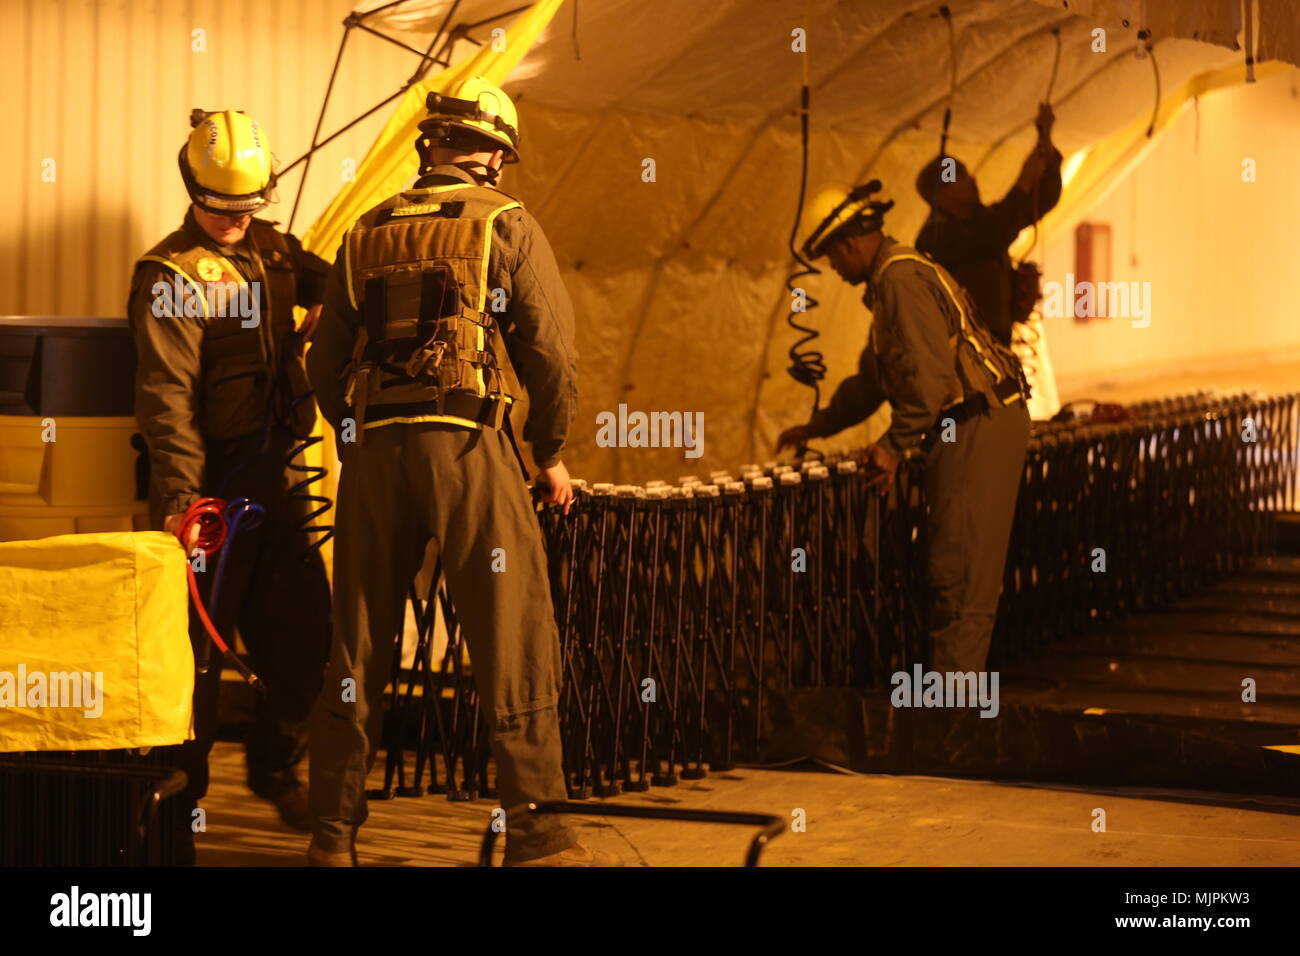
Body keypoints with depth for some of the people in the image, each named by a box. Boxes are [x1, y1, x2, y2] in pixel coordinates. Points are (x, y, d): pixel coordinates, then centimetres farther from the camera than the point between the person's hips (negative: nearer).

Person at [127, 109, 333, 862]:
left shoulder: (273, 250, 13)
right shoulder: (170, 275, -8)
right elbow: (166, 394, -17)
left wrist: (334, 293, 1)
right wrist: (181, 495, -27)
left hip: (277, 475, 7)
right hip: (214, 480, -7)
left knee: (306, 631, 10)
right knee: (200, 644, -2)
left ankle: (276, 766, 29)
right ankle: (179, 802, 9)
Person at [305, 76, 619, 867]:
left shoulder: (367, 234, 14)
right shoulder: (507, 226, 2)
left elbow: (326, 361, 13)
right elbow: (551, 349, -3)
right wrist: (551, 454, 9)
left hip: (373, 446, 4)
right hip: (469, 443, -4)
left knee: (359, 645, 10)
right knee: (515, 641, -1)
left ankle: (333, 835, 15)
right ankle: (537, 834, -3)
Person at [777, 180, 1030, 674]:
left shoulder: (902, 278, -13)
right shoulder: (889, 281, 22)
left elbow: (929, 373, -23)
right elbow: (871, 377, 33)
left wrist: (895, 445, -19)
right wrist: (818, 426, 35)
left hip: (978, 425, -11)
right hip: (966, 430, 11)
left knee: (959, 573, -10)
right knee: (953, 569, 13)